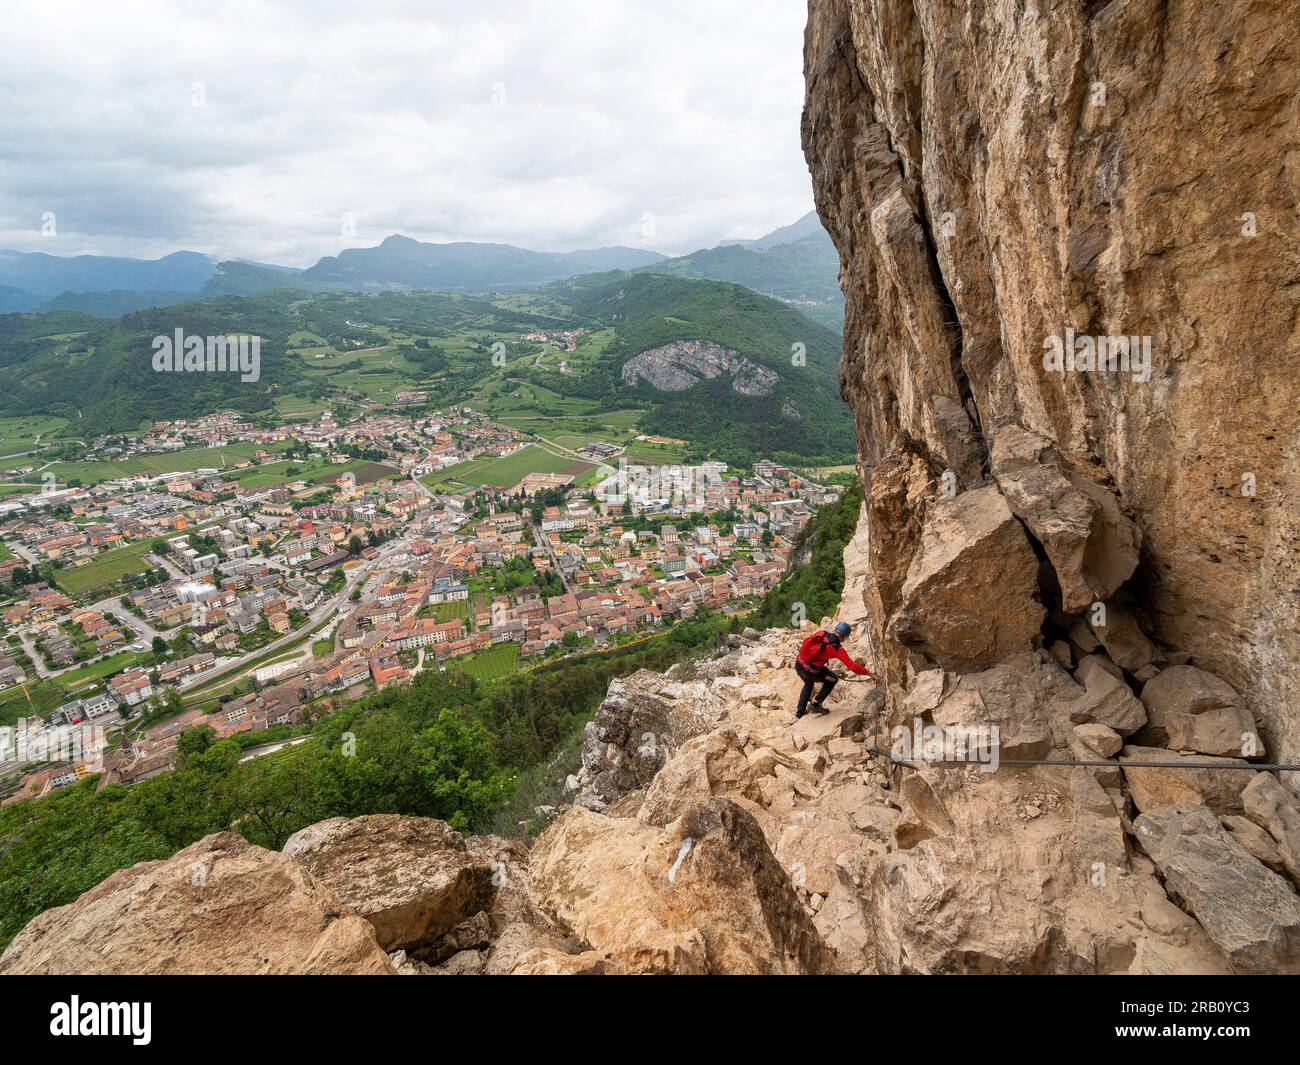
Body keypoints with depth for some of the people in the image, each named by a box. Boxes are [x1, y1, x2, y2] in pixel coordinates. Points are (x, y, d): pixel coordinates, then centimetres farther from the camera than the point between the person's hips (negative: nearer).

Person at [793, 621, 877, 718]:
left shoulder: (821, 633, 0)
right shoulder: (837, 649, -12)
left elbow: (805, 642, 9)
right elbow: (852, 665, -11)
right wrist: (869, 673, -3)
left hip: (798, 664, 6)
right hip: (810, 672, -6)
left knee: (808, 684, 34)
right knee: (832, 680, 20)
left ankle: (800, 711, 37)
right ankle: (816, 705, 18)